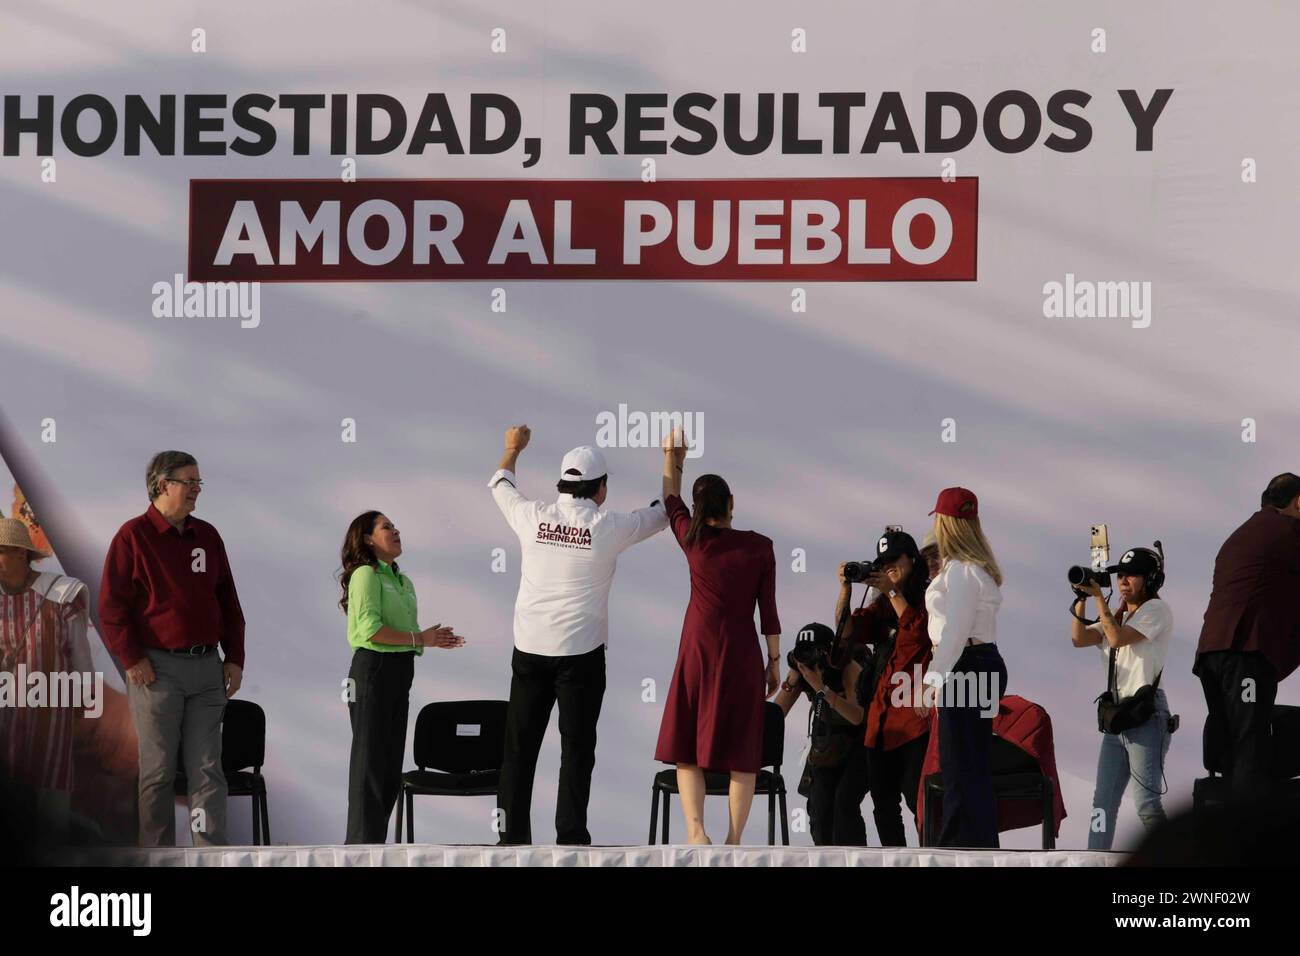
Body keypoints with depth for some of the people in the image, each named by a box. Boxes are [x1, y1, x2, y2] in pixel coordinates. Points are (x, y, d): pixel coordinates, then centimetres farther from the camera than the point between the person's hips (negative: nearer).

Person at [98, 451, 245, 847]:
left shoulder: (207, 537, 14)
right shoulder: (133, 536, -4)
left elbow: (229, 602, 18)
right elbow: (111, 605, -7)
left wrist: (234, 658, 10)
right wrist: (132, 660, -11)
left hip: (207, 667, 5)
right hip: (156, 668, -5)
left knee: (207, 770, 1)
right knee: (158, 771, 0)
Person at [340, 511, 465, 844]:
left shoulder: (403, 581, 17)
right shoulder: (366, 575, -10)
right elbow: (371, 628, -19)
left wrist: (434, 639, 2)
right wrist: (418, 639, -16)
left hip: (400, 671, 9)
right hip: (373, 667, -9)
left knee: (392, 758, 9)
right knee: (371, 757, -6)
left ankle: (375, 839, 14)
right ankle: (364, 843, -3)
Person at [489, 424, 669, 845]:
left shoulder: (534, 518, 0)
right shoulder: (607, 527, -7)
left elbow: (500, 484, 22)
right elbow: (664, 511, 10)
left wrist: (513, 447, 42)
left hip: (530, 648, 3)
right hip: (581, 652, -3)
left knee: (520, 746, 8)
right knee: (576, 747, 1)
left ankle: (513, 835, 9)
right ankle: (571, 838, -2)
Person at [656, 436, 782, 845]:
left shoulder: (694, 540, -1)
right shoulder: (759, 547, -3)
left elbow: (671, 502, 19)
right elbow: (768, 610, -1)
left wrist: (672, 458, 34)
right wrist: (774, 661, 9)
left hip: (698, 651, 0)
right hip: (743, 656, 0)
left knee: (688, 748, 6)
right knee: (741, 752, 4)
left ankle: (696, 829, -11)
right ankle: (733, 842, 0)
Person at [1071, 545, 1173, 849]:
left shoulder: (1156, 610, -3)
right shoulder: (1118, 616, 22)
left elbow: (1117, 638, -15)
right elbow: (1079, 638, 11)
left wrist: (1099, 598, -8)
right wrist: (1081, 599, 1)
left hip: (1146, 713, -8)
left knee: (1146, 800, -13)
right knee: (1104, 798, 4)